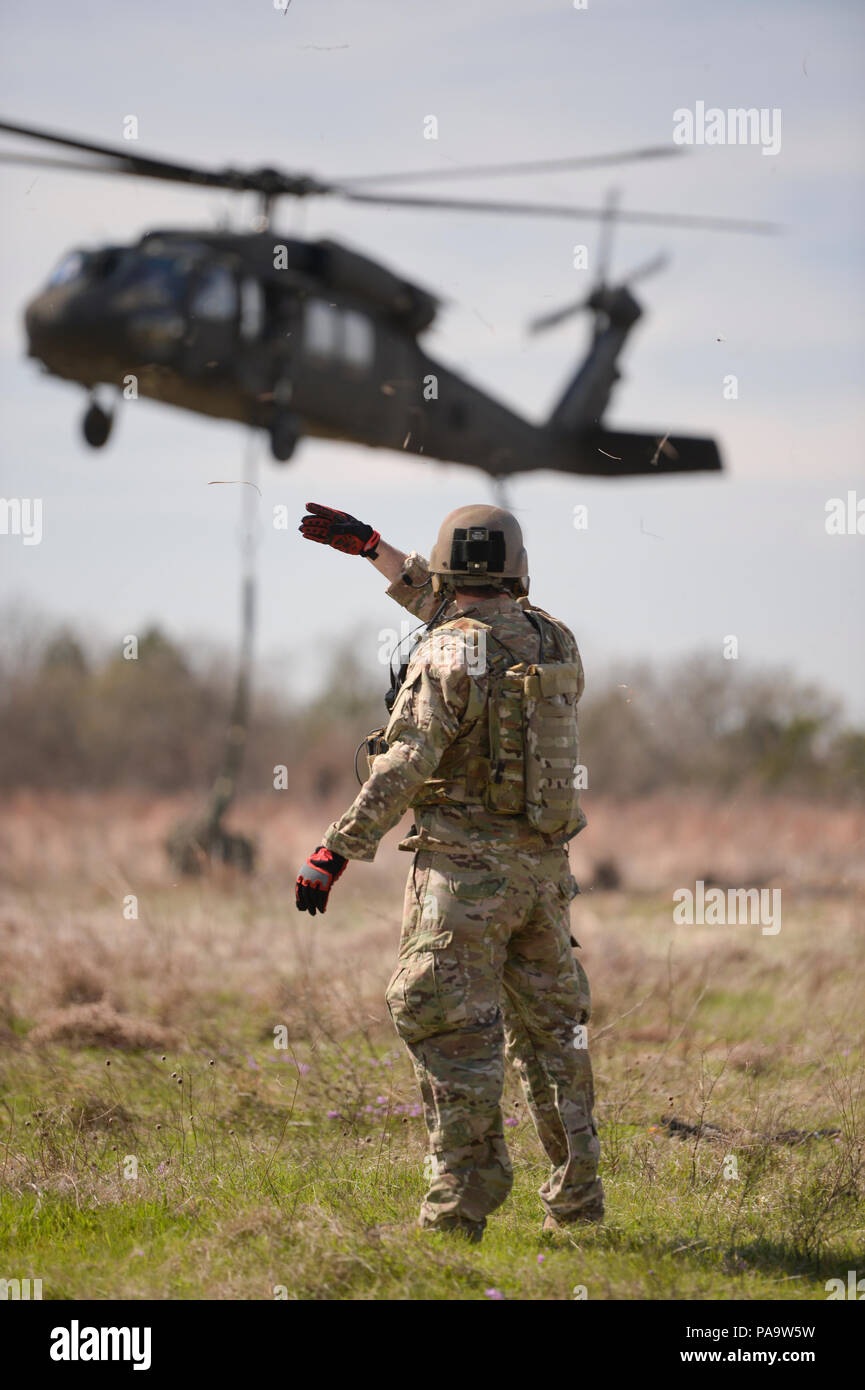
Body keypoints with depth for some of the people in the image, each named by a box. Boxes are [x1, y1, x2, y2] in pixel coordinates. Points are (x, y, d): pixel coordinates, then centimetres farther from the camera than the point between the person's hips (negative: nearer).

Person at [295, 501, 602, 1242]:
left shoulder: (446, 655, -13)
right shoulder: (554, 640, 8)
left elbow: (402, 770, -19)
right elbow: (485, 625, 27)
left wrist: (336, 851, -15)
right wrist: (371, 547, 30)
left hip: (465, 868, -7)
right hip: (544, 868, 7)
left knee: (452, 1028, -3)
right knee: (550, 1024, 14)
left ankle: (464, 1200, -6)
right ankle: (577, 1191, 16)